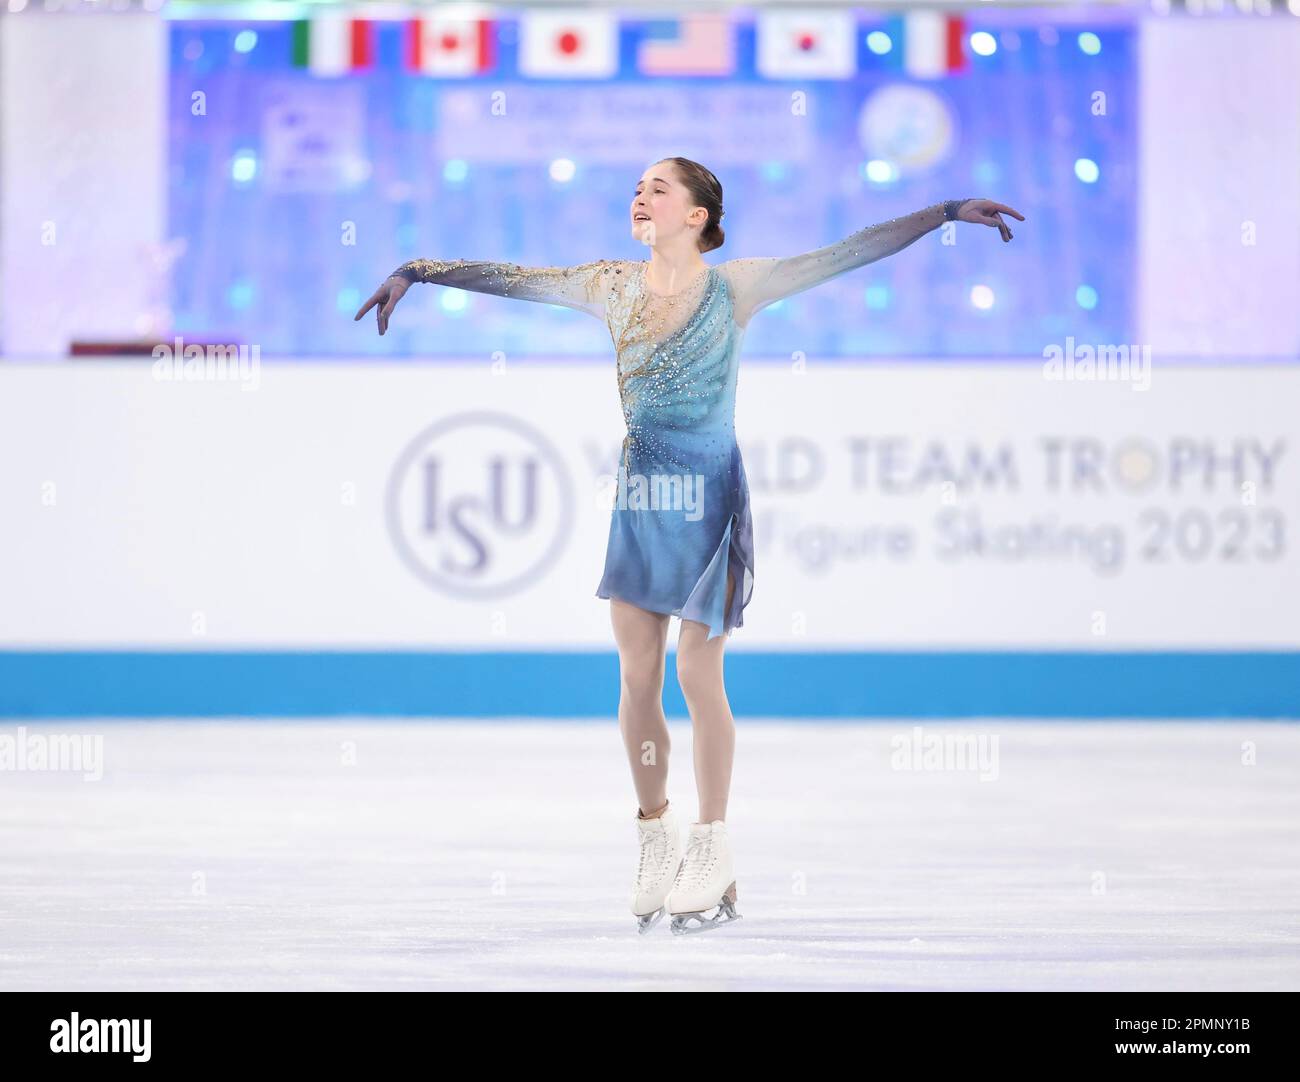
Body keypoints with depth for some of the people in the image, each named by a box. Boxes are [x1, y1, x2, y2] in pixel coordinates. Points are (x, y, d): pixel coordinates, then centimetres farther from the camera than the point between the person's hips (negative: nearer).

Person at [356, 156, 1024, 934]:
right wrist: (418, 271, 6)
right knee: (637, 677, 4)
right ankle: (657, 839, 20)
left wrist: (946, 214, -11)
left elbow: (851, 253, -7)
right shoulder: (614, 288, 6)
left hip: (709, 499, -3)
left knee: (698, 673, -4)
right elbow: (512, 279, 8)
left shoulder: (735, 288, -4)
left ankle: (712, 854, 8)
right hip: (640, 499, 3)